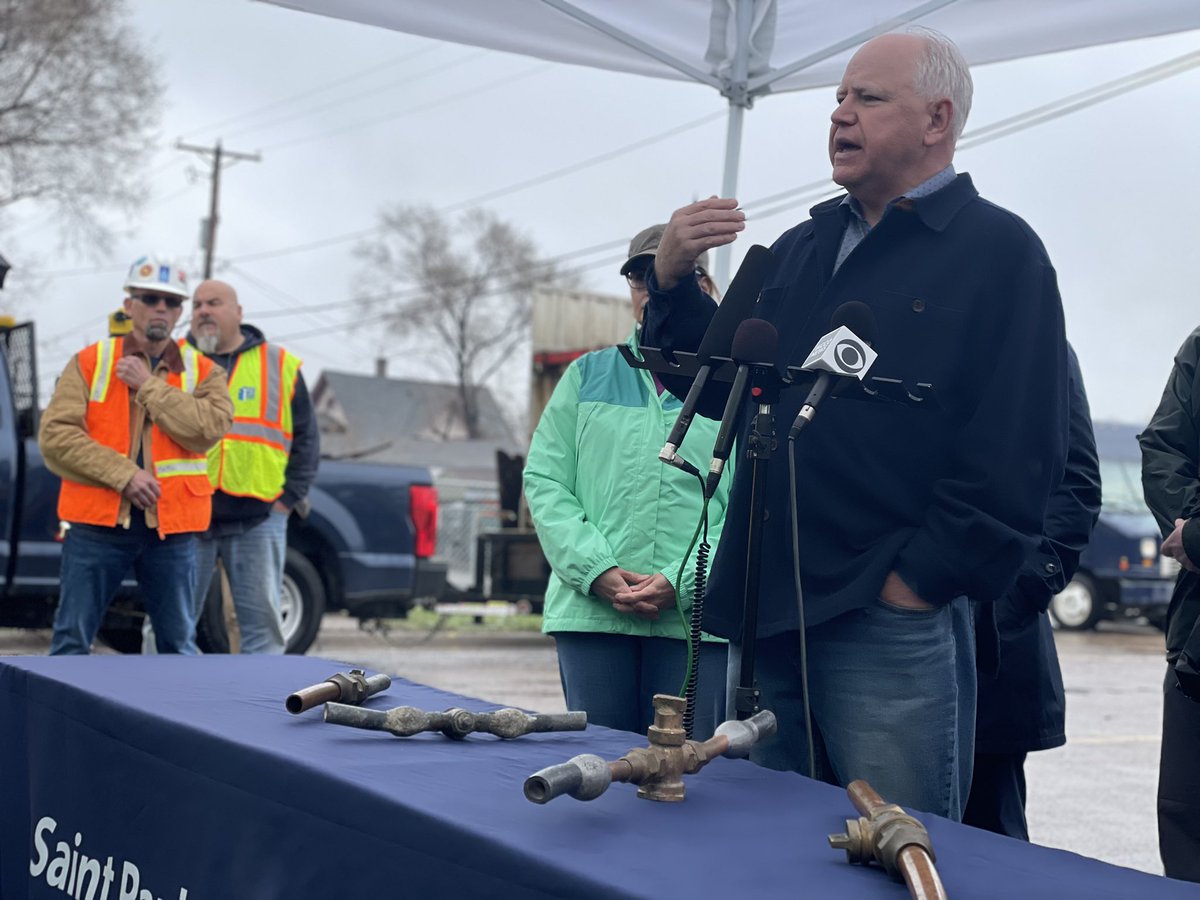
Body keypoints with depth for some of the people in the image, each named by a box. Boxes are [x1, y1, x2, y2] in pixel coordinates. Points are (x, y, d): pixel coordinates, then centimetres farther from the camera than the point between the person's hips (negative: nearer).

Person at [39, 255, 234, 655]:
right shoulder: (89, 363, 3)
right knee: (71, 640, 2)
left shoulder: (202, 371, 7)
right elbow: (55, 435, -6)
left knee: (178, 644, 10)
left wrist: (149, 385, -11)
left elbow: (210, 428, -12)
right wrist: (122, 474, -14)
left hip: (172, 525, 1)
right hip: (98, 521, -1)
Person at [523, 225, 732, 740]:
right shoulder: (588, 375, 16)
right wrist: (598, 571, -8)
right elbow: (544, 480, 7)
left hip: (695, 616, -2)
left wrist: (683, 582, -15)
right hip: (591, 609, 2)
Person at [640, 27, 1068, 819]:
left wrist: (923, 581, -15)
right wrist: (672, 279, 4)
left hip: (894, 625, -7)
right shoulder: (803, 249, 19)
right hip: (771, 615, 7)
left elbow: (1016, 453, -12)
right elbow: (720, 390, 19)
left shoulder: (998, 250, -4)